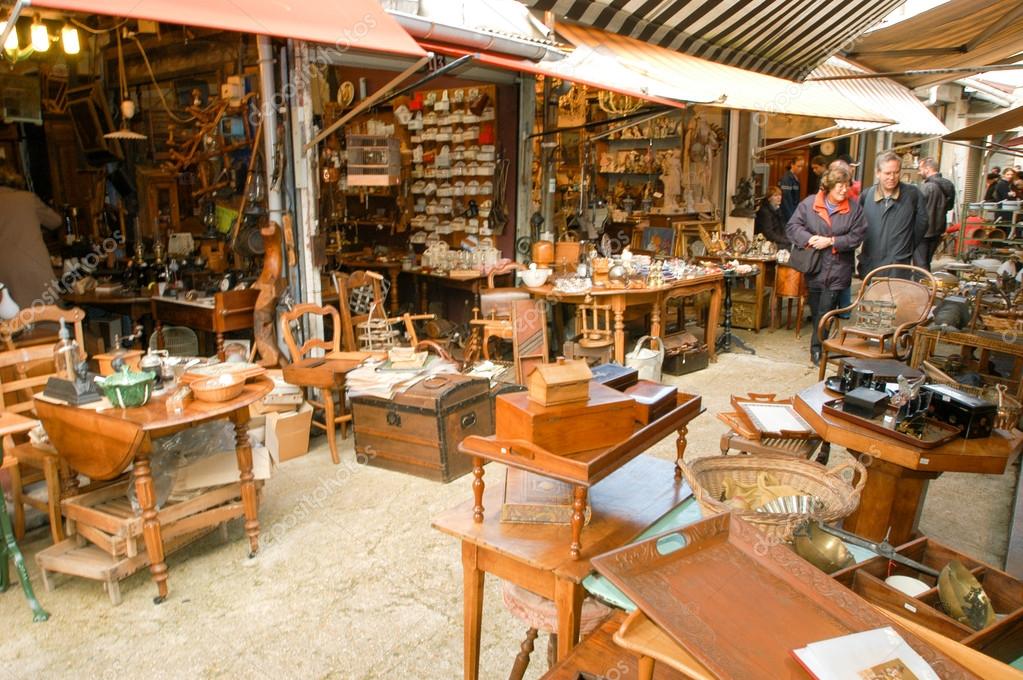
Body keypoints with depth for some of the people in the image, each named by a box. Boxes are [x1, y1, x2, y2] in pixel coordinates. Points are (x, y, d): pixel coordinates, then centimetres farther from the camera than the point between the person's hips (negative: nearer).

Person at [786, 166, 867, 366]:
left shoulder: (854, 209, -2)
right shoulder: (809, 203, -2)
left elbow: (857, 236, -6)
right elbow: (792, 226, -4)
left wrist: (831, 241, -17)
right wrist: (808, 238, -20)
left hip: (838, 269, -1)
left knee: (825, 311, -6)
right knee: (816, 310, 14)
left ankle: (817, 349, 3)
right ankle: (820, 345, 33)